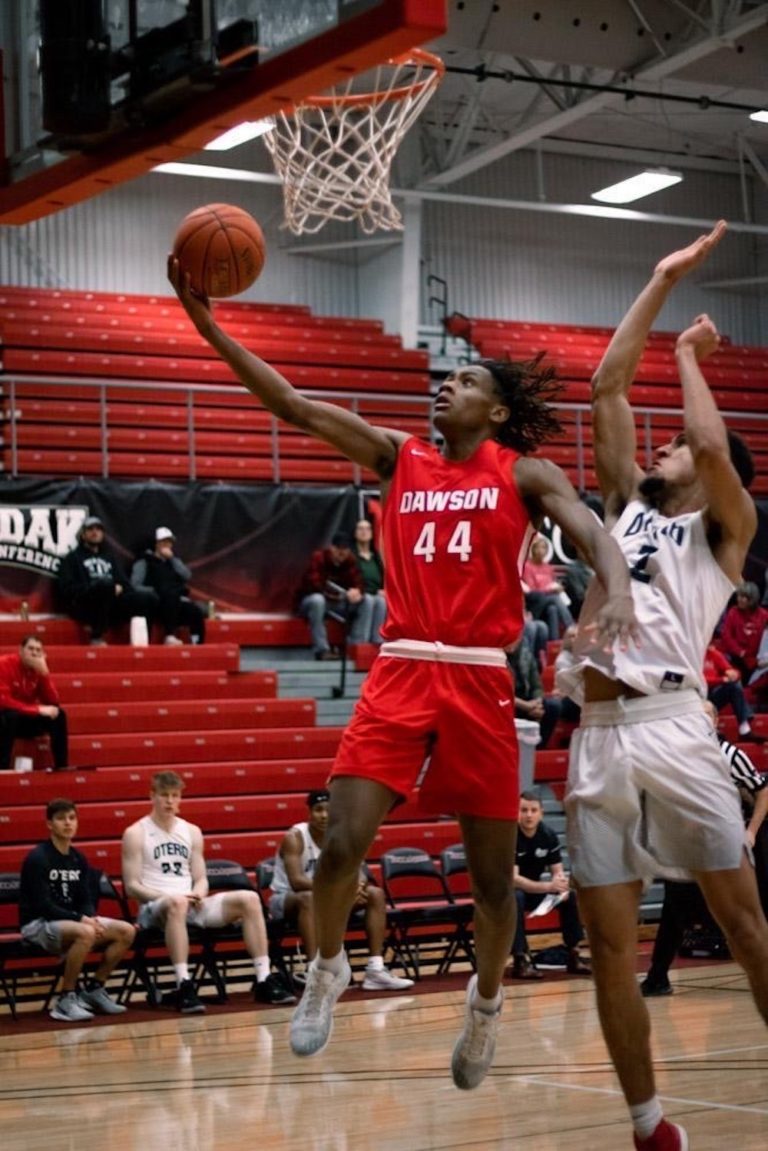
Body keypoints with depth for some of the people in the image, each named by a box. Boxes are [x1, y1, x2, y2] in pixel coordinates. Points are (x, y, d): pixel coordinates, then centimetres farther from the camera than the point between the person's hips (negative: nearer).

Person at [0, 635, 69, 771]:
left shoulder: (39, 668, -2)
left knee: (58, 714, -15)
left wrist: (44, 673, -21)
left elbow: (54, 703, -9)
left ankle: (61, 765, -16)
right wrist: (38, 709, -29)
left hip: (26, 721, 5)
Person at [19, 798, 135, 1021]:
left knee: (126, 931, -10)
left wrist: (93, 918, -14)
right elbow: (43, 906, -18)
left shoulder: (78, 859, 9)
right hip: (38, 925, -7)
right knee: (85, 933, -37)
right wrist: (81, 919, -24)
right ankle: (65, 1000, -25)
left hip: (73, 921, 7)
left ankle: (94, 989, 3)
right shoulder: (37, 858, -12)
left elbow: (86, 900, 9)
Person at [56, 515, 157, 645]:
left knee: (150, 598, -18)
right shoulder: (72, 558, 14)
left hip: (112, 603, 5)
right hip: (84, 605, -5)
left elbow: (124, 584, 25)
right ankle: (97, 638, -34)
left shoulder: (110, 556, 29)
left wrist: (119, 589, -1)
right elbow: (67, 589, 0)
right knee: (106, 584, -38)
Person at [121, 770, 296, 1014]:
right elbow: (132, 886, -5)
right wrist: (169, 896, -19)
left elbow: (201, 879, 16)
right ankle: (183, 986, -45)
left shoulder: (191, 832, 16)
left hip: (192, 905, 5)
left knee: (249, 899, -15)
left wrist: (198, 893, -9)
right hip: (154, 908, -5)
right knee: (176, 903, -42)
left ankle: (264, 980, -17)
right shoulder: (136, 834, 1)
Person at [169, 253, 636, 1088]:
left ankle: (486, 998, 32)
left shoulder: (524, 474, 3)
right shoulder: (398, 457, 9)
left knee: (492, 869, 7)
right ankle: (327, 970, 16)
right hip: (400, 672, 1)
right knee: (342, 842, -11)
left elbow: (592, 533, -12)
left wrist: (617, 596, -36)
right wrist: (205, 320, -5)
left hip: (481, 680, -1)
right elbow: (290, 404, 3)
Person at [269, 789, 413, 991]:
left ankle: (375, 969, -17)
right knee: (308, 898, -41)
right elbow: (296, 881, -32)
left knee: (375, 893, -10)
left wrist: (357, 886, -30)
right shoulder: (294, 837, -20)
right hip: (286, 899, -6)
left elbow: (358, 872, -5)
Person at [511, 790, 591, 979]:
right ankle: (521, 959, -35)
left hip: (534, 889, 6)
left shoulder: (549, 835, -6)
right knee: (515, 897, -38)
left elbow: (557, 871, -3)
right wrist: (549, 887, -43)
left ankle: (573, 954, -9)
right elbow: (512, 879, -30)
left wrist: (561, 885, -29)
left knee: (571, 894, -15)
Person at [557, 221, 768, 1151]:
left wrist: (689, 358, 6)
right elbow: (607, 388, 19)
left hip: (668, 725, -5)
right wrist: (662, 284, 20)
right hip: (595, 738, 5)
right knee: (610, 946, 3)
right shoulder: (628, 505, 22)